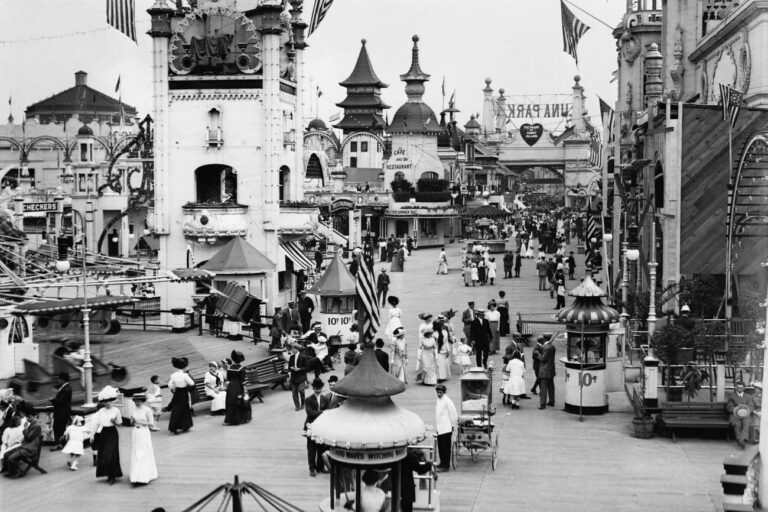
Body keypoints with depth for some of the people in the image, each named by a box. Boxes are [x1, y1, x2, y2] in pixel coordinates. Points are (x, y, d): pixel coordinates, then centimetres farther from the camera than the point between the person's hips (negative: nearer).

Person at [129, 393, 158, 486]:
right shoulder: (133, 409, 6)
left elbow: (152, 423, -7)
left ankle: (144, 477, -6)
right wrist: (132, 421, -8)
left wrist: (140, 422, -14)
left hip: (144, 433, -5)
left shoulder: (147, 410, -8)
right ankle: (135, 477, 12)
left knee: (144, 455, -6)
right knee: (135, 456, 5)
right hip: (135, 433, 5)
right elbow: (131, 423, 15)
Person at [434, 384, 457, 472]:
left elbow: (453, 414, -11)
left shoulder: (447, 401, -12)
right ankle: (442, 463, 22)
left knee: (445, 447, -5)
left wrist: (452, 426, -7)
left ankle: (446, 466, -2)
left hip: (446, 428, -8)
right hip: (439, 428, 8)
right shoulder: (438, 401, 14)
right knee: (440, 447, 12)